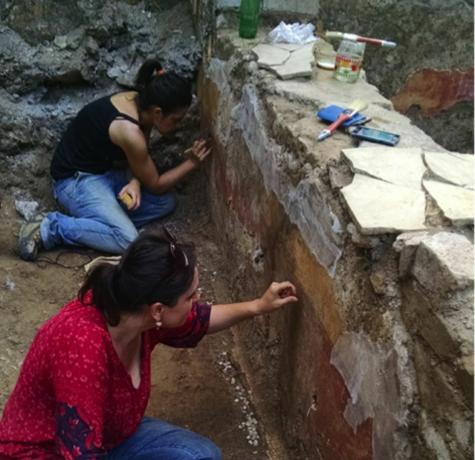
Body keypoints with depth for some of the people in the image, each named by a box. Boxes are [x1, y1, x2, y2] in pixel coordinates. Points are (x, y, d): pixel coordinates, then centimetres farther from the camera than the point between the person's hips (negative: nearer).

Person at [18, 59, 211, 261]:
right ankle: (48, 228, -13)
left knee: (165, 203, 0)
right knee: (127, 240, -25)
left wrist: (134, 182, -16)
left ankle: (91, 219, -1)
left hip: (103, 170, 10)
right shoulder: (129, 131, -31)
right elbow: (155, 185, -15)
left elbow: (138, 159, 5)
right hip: (75, 179, -9)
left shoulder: (139, 102, -6)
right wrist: (192, 163, -8)